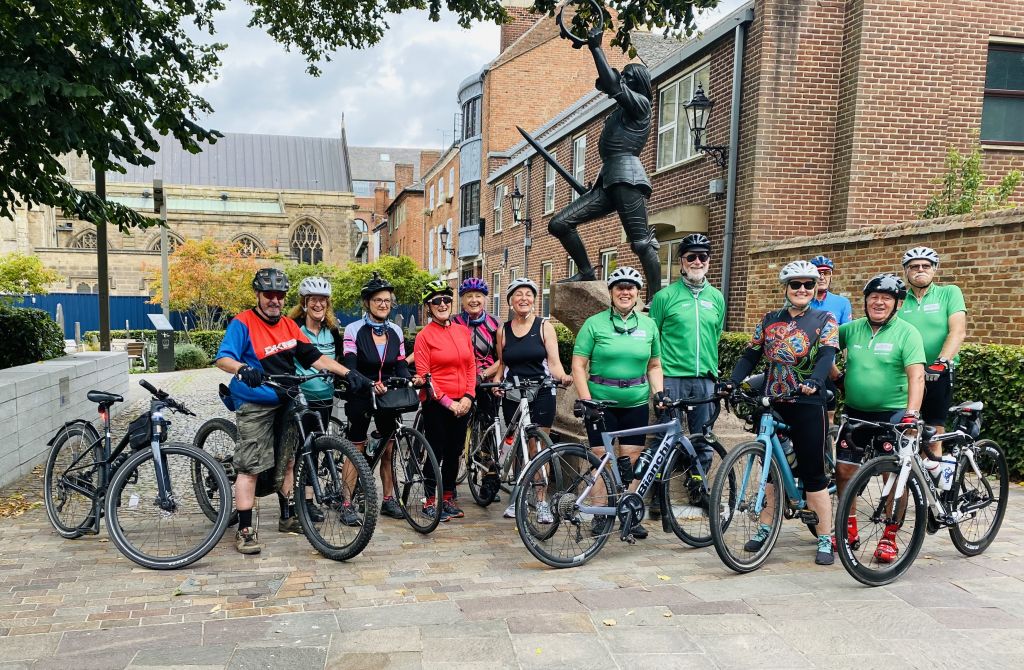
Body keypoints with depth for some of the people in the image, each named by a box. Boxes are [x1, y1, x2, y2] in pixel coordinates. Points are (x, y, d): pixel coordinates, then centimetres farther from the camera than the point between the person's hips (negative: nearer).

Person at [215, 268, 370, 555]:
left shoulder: (289, 326, 10)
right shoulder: (242, 323, -9)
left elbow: (315, 357, 7)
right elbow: (223, 358, -21)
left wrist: (348, 373, -2)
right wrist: (242, 368, -43)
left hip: (286, 402, 7)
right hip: (254, 405, -7)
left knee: (288, 460, 14)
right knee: (250, 467, -5)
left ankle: (288, 516, 29)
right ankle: (245, 530, 2)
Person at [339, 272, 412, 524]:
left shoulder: (395, 331, 6)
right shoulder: (354, 330, -8)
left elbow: (400, 365, 6)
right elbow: (350, 368, -16)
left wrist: (411, 378, -15)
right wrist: (371, 384, -33)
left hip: (388, 397, 4)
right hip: (361, 397, -4)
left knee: (388, 450, 10)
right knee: (356, 450, 1)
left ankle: (388, 499, 23)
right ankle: (347, 504, 8)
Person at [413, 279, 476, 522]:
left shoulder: (463, 331, 8)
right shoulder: (424, 336, -6)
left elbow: (471, 365, 9)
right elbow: (424, 375, -10)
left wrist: (468, 396, -3)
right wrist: (448, 402, -14)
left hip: (462, 404, 5)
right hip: (436, 404, -5)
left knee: (454, 452, 13)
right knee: (436, 452, 3)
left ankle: (448, 498, 26)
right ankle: (430, 501, 16)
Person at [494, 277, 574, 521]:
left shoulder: (544, 326, 0)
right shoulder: (503, 331, 7)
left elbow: (554, 362, -5)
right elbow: (502, 364, 14)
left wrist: (562, 377, -25)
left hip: (541, 393, -2)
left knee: (538, 448, -4)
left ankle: (542, 502, 5)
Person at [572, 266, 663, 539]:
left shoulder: (648, 325, 9)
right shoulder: (594, 323, -2)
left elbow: (654, 365, 14)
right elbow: (578, 365, -4)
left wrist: (659, 393, -1)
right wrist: (586, 400, -12)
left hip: (636, 404, 3)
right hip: (601, 402, -3)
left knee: (631, 461, 6)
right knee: (601, 460, 1)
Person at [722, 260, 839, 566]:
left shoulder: (825, 320, 1)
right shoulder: (770, 320, 11)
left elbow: (826, 356, -14)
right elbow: (751, 355, 8)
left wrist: (814, 382, -34)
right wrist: (732, 382, -8)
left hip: (807, 405, -4)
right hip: (771, 403, 4)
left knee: (813, 472, -1)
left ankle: (825, 540, 10)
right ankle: (765, 528, 25)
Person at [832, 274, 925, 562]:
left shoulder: (907, 333, -8)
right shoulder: (852, 329, 4)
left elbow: (916, 375, -18)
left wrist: (911, 412, -30)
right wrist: (837, 377, 6)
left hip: (893, 414, -4)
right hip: (856, 413, 4)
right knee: (844, 469, 4)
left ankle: (889, 537, 15)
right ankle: (849, 530, 20)